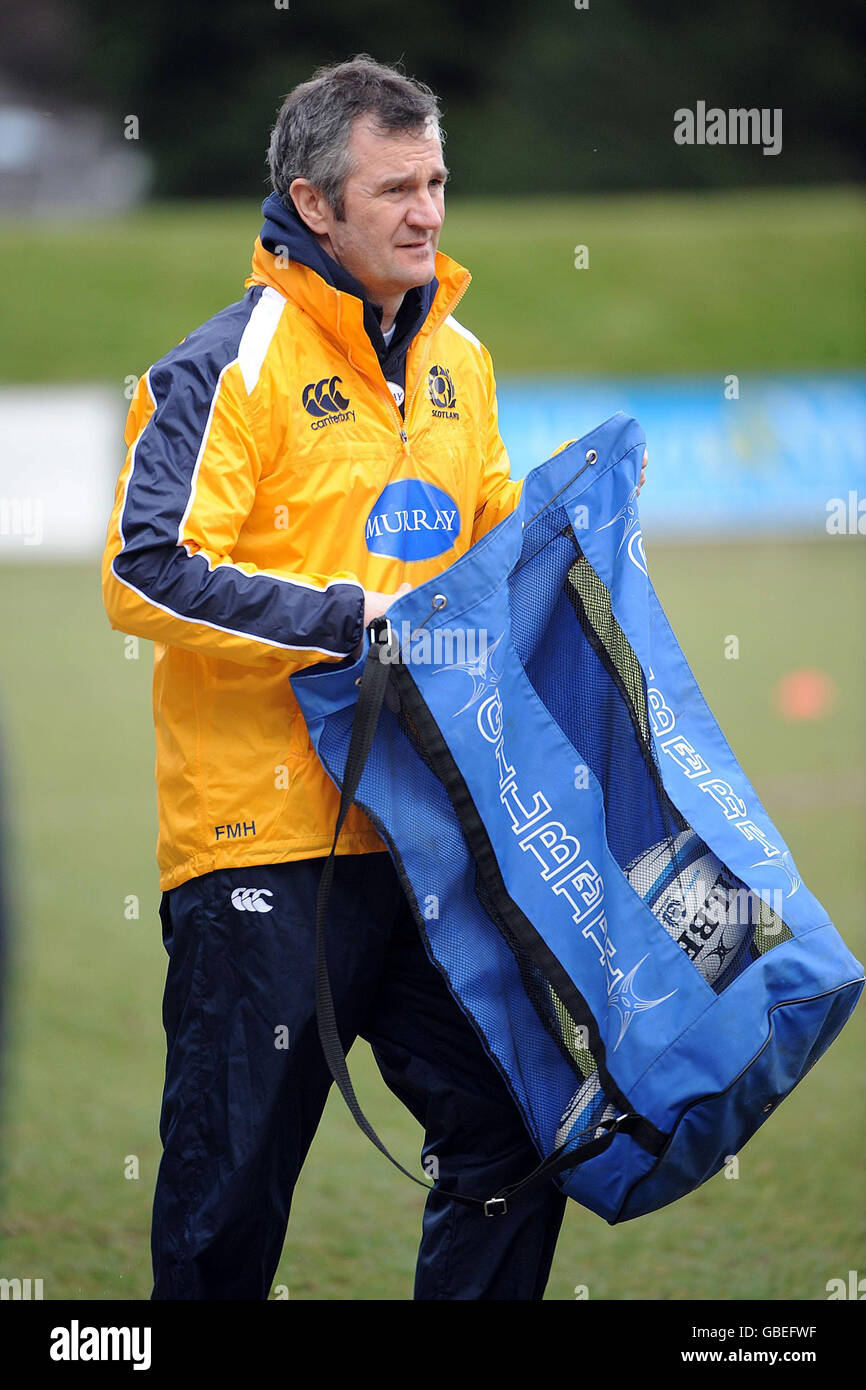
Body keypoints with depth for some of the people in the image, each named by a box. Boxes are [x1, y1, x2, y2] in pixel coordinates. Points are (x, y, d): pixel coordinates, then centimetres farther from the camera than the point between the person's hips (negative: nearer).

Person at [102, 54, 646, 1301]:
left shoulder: (457, 359, 13)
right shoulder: (231, 366, -10)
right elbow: (146, 573, -17)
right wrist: (352, 619, -19)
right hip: (262, 831, -6)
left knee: (511, 1126, 6)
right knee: (237, 1166, 0)